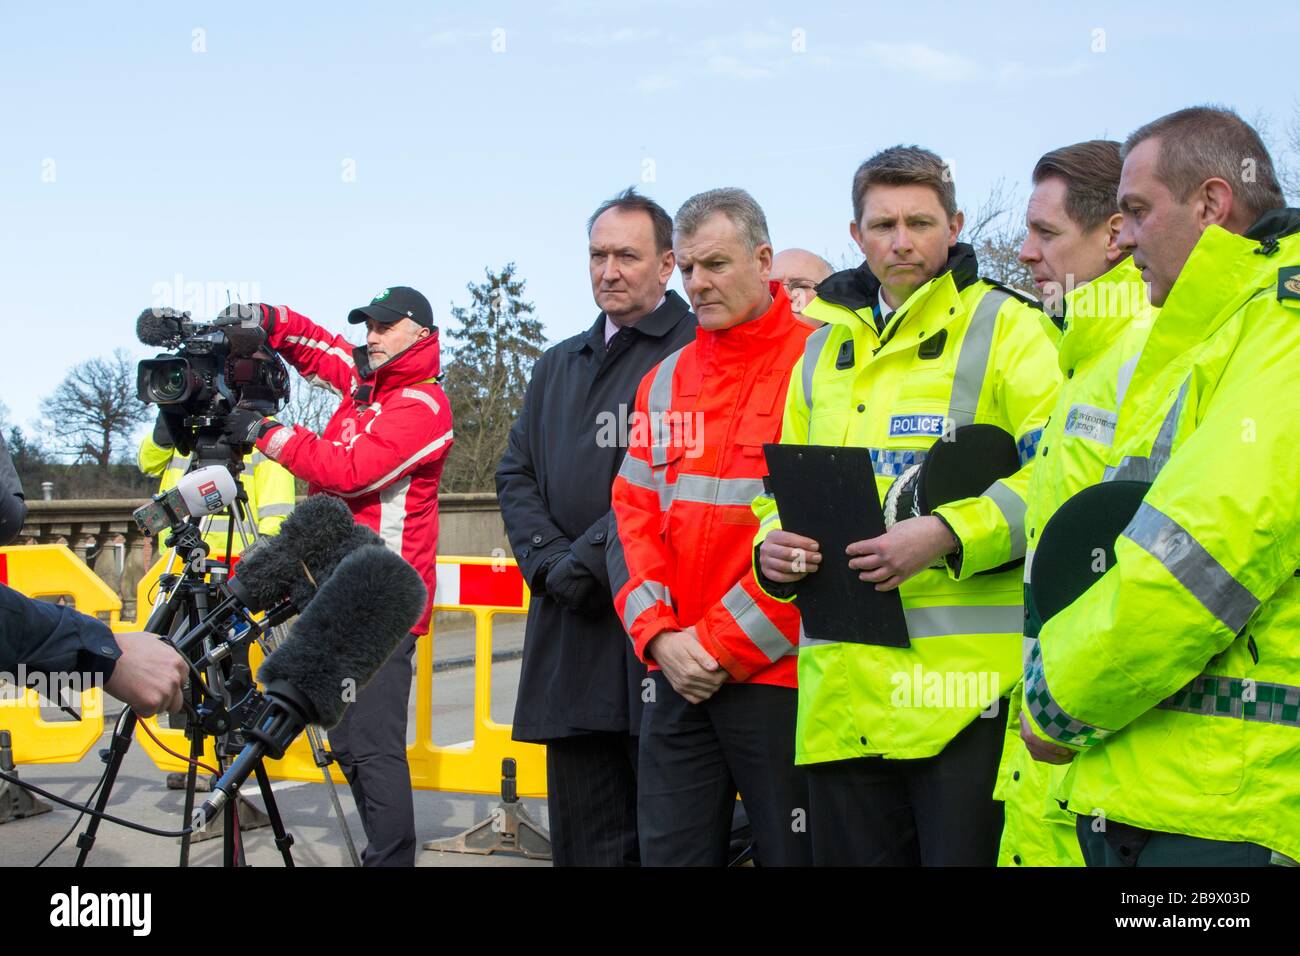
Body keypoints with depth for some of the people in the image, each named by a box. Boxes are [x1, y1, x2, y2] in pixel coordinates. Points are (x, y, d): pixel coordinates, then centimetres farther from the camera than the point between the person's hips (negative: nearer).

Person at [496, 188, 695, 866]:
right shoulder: (558, 366, 22)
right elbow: (515, 473, 16)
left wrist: (588, 559, -15)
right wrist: (549, 562, -1)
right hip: (568, 627, 7)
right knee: (585, 841, 10)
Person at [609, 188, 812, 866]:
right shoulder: (665, 381, 14)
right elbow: (634, 512, 11)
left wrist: (723, 645, -12)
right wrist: (659, 635, -4)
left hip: (776, 671, -5)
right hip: (675, 673, 5)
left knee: (790, 852, 4)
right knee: (669, 850, 10)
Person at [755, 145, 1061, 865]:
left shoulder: (1006, 328, 2)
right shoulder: (823, 353, 21)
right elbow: (788, 494, 26)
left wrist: (949, 536, -19)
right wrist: (774, 547, 4)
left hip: (969, 687, -6)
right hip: (845, 693, 6)